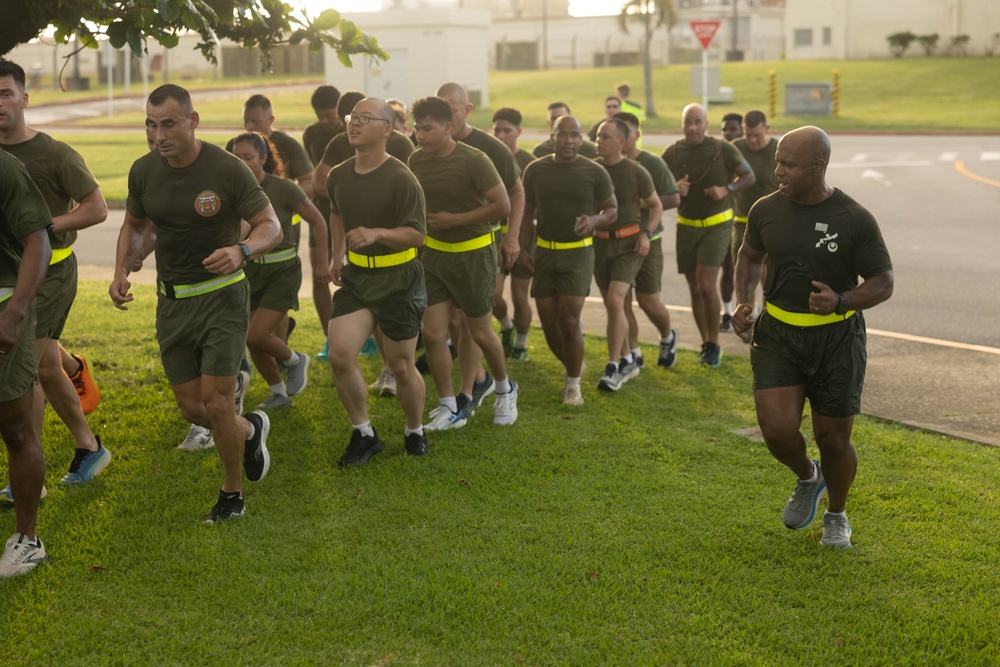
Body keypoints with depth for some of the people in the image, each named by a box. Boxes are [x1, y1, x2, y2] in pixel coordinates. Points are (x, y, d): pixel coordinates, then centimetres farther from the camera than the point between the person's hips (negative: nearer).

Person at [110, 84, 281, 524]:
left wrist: (241, 251, -34)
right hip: (171, 301, 5)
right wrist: (121, 271, -2)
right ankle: (250, 430, 39)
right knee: (192, 409, 6)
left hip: (222, 295, -5)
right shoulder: (143, 171, -1)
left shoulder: (227, 169, -15)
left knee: (216, 404, -8)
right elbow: (133, 225, 16)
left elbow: (271, 226, -12)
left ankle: (232, 494, 14)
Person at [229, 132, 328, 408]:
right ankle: (280, 393, 31)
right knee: (253, 344, 7)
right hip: (251, 272, 5)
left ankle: (295, 361, 15)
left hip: (283, 272, -5)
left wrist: (322, 262, -6)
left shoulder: (283, 188, -17)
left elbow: (318, 221, -7)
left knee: (256, 337, -16)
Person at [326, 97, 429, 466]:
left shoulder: (401, 179, -16)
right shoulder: (338, 176, 3)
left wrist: (377, 233, -32)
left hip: (398, 279, -5)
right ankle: (364, 434, 10)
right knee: (340, 355, -9)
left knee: (401, 366, 5)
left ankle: (415, 431, 31)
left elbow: (417, 234, -17)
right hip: (356, 275, 5)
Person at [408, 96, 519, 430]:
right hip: (434, 252, 5)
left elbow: (502, 205, -19)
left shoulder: (474, 161, -17)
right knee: (433, 334, -1)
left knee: (481, 333, 7)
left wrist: (454, 219, -21)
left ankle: (505, 390, 33)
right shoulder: (417, 160, 0)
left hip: (473, 253, -5)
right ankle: (450, 409, 10)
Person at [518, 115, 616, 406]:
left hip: (578, 253, -3)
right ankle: (573, 366, 32)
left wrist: (594, 220, -19)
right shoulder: (535, 170, 0)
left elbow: (612, 210, 3)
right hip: (544, 252, 3)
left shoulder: (595, 172, -6)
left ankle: (574, 384, 8)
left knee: (569, 321, -10)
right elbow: (527, 212, 8)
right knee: (548, 322, 5)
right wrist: (522, 250, 1)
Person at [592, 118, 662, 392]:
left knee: (615, 300, -19)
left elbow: (656, 205, 5)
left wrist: (647, 235, -8)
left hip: (629, 245, -4)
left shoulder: (636, 172, -7)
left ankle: (613, 367, -11)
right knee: (612, 306, 10)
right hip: (600, 243, 4)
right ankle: (628, 361, 26)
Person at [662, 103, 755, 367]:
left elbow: (748, 177, 2)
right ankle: (706, 343, 22)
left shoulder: (722, 149, -7)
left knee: (707, 285, -14)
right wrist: (675, 189, -16)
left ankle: (714, 345, 0)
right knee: (695, 288, 8)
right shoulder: (672, 153, -1)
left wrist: (727, 189, -16)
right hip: (686, 226, 3)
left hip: (717, 225, -3)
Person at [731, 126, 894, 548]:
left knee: (833, 438, 6)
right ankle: (807, 479, 24)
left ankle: (836, 515, 35)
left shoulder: (854, 220, -12)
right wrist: (743, 301, 1)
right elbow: (750, 255, 17)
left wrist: (841, 301, -25)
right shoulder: (766, 211, -2)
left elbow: (883, 283, -6)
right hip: (777, 334, 2)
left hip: (836, 338, -2)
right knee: (778, 430, -12)